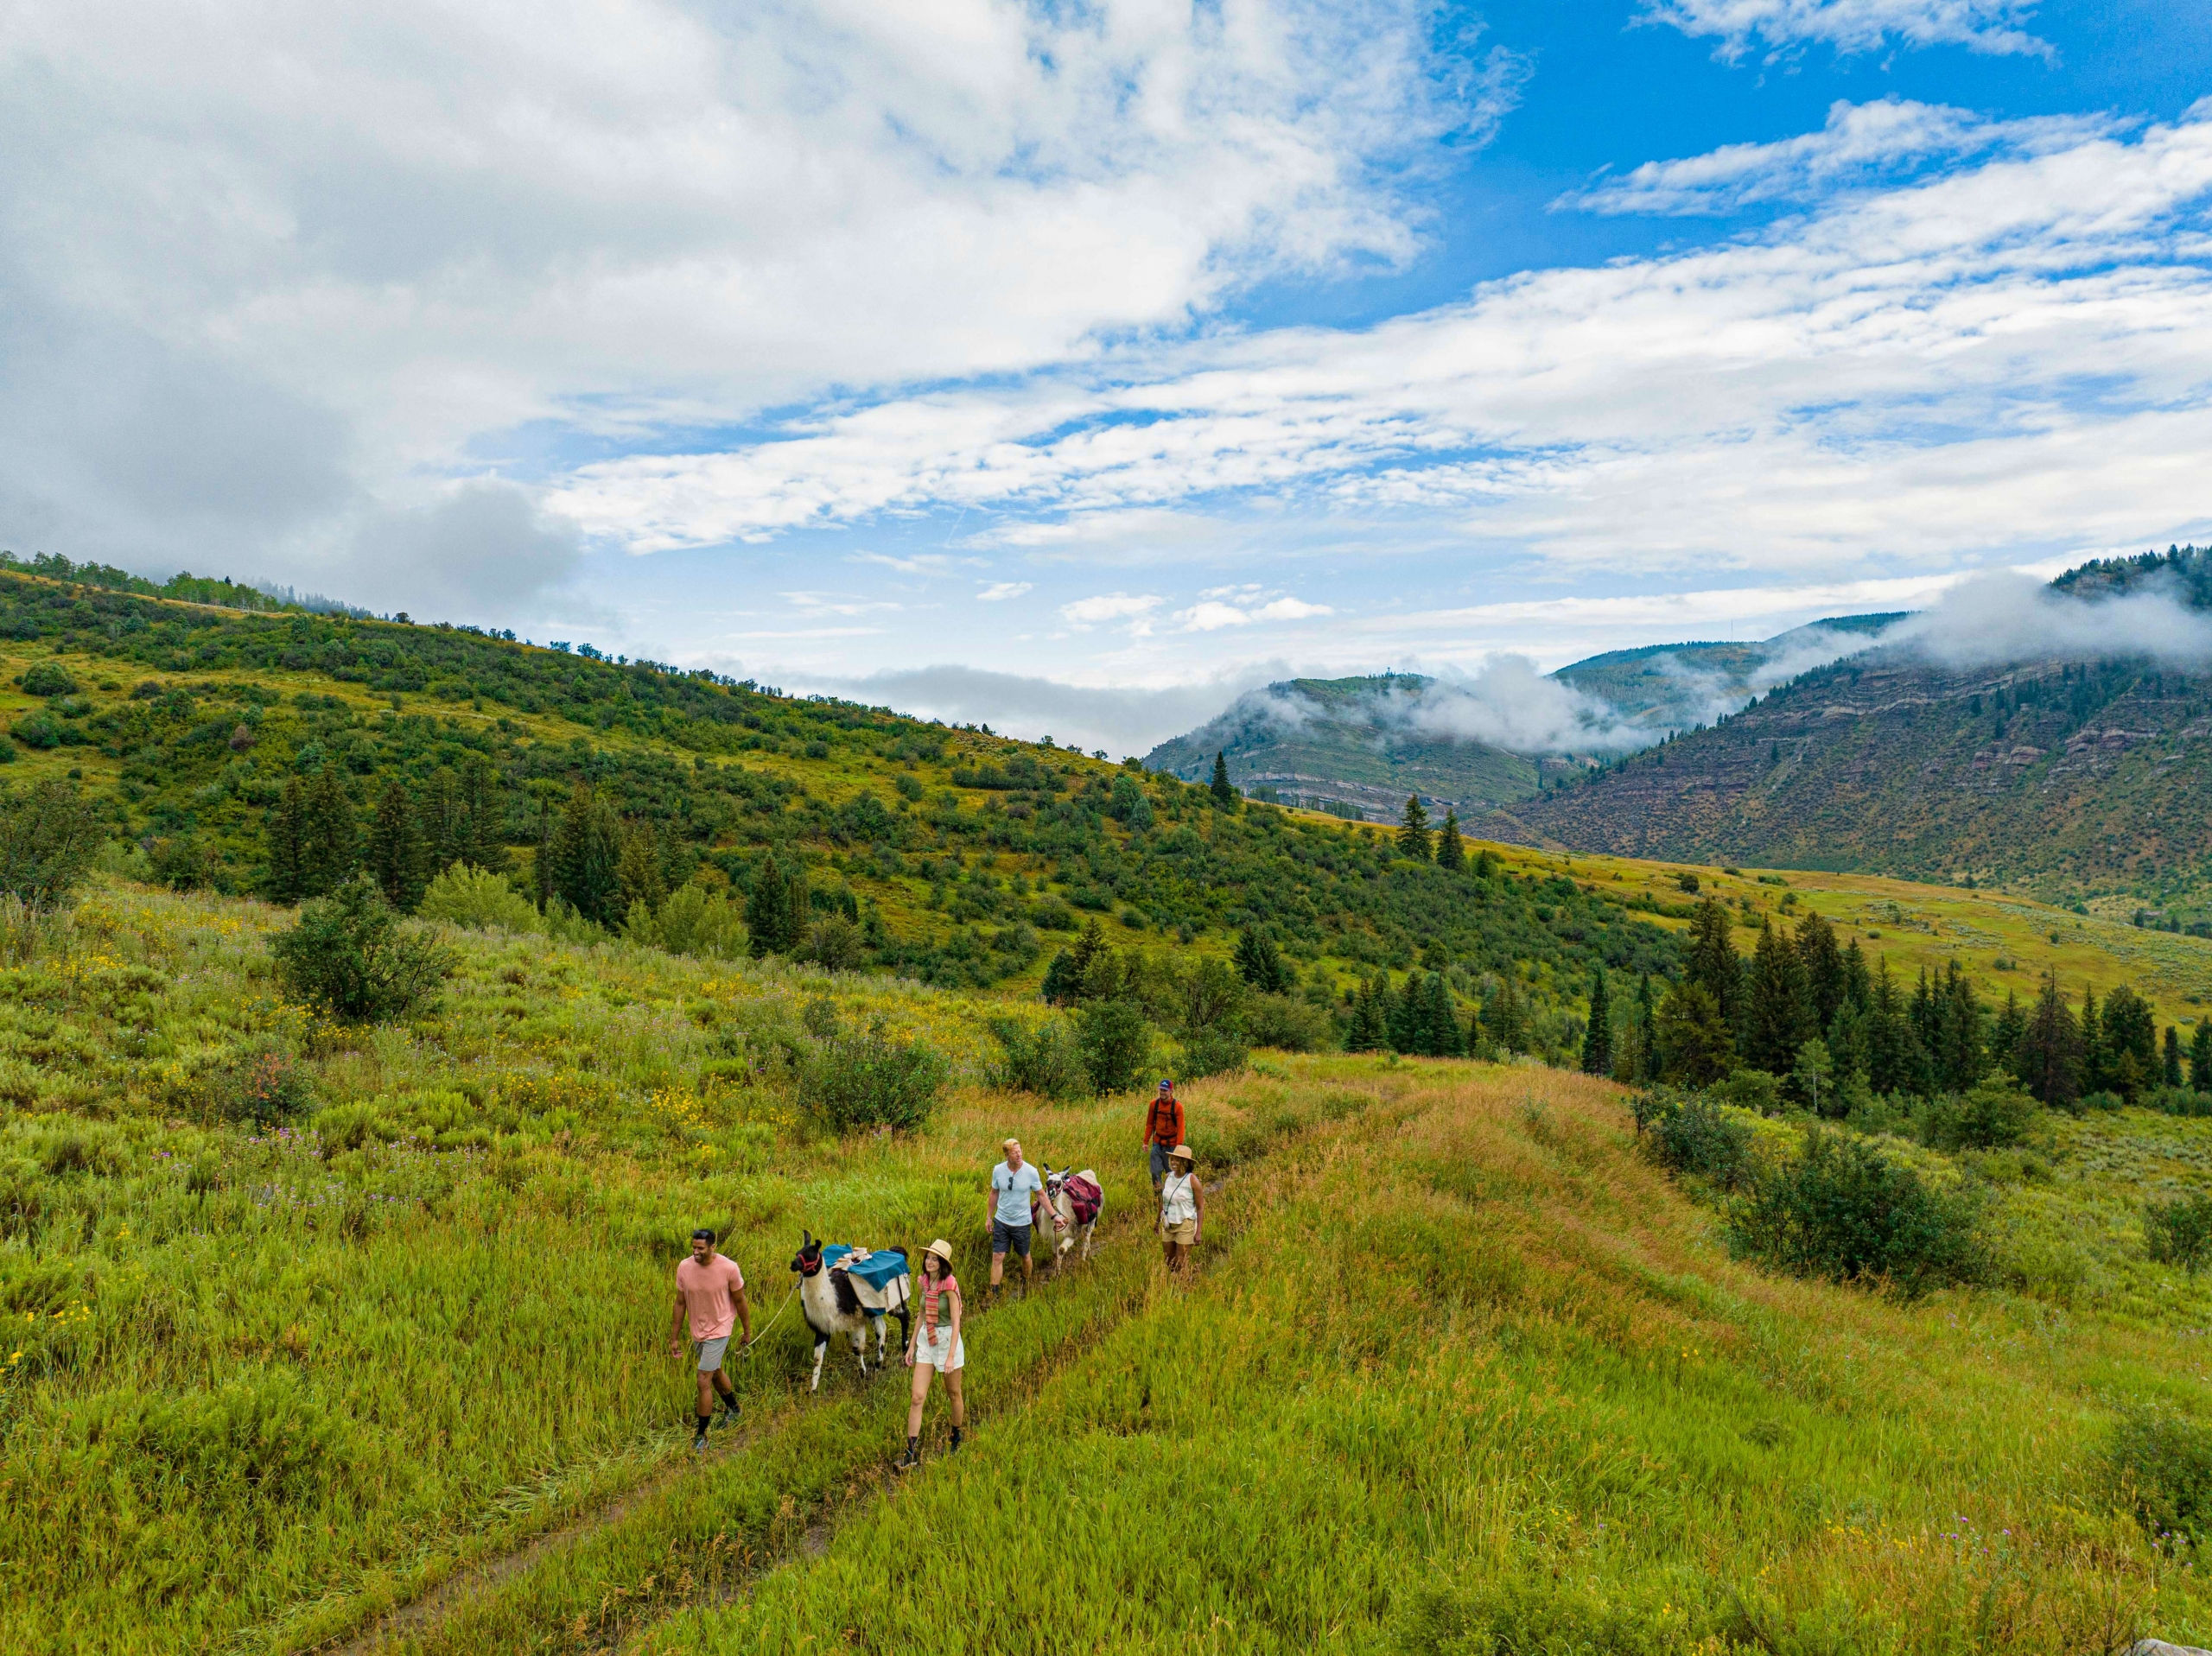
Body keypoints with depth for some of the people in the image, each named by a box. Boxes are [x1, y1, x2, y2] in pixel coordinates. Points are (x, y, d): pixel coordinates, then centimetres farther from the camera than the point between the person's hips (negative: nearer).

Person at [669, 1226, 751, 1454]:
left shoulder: (729, 1268, -24)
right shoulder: (684, 1267, -15)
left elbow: (740, 1302, -10)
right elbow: (680, 1303, -2)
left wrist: (748, 1331, 0)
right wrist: (675, 1338, 2)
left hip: (719, 1330, -5)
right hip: (698, 1330, 5)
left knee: (704, 1381, -7)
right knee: (715, 1372, 24)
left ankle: (701, 1435, 9)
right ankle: (733, 1409, 50)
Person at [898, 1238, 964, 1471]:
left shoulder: (949, 1285, -19)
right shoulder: (924, 1282, 0)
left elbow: (956, 1322, -19)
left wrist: (951, 1356, -22)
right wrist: (912, 1345, 13)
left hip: (947, 1339, -5)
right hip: (926, 1340, 5)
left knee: (954, 1393, 14)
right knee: (918, 1397, -1)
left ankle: (956, 1436, 37)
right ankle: (911, 1452, 3)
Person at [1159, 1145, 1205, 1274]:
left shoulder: (1192, 1180, -15)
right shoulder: (1168, 1177, -1)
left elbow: (1201, 1208, -11)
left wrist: (1198, 1233, -14)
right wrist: (1158, 1222, 19)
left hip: (1185, 1226, -5)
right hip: (1168, 1226, 5)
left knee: (1181, 1265, 0)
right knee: (1169, 1263, 14)